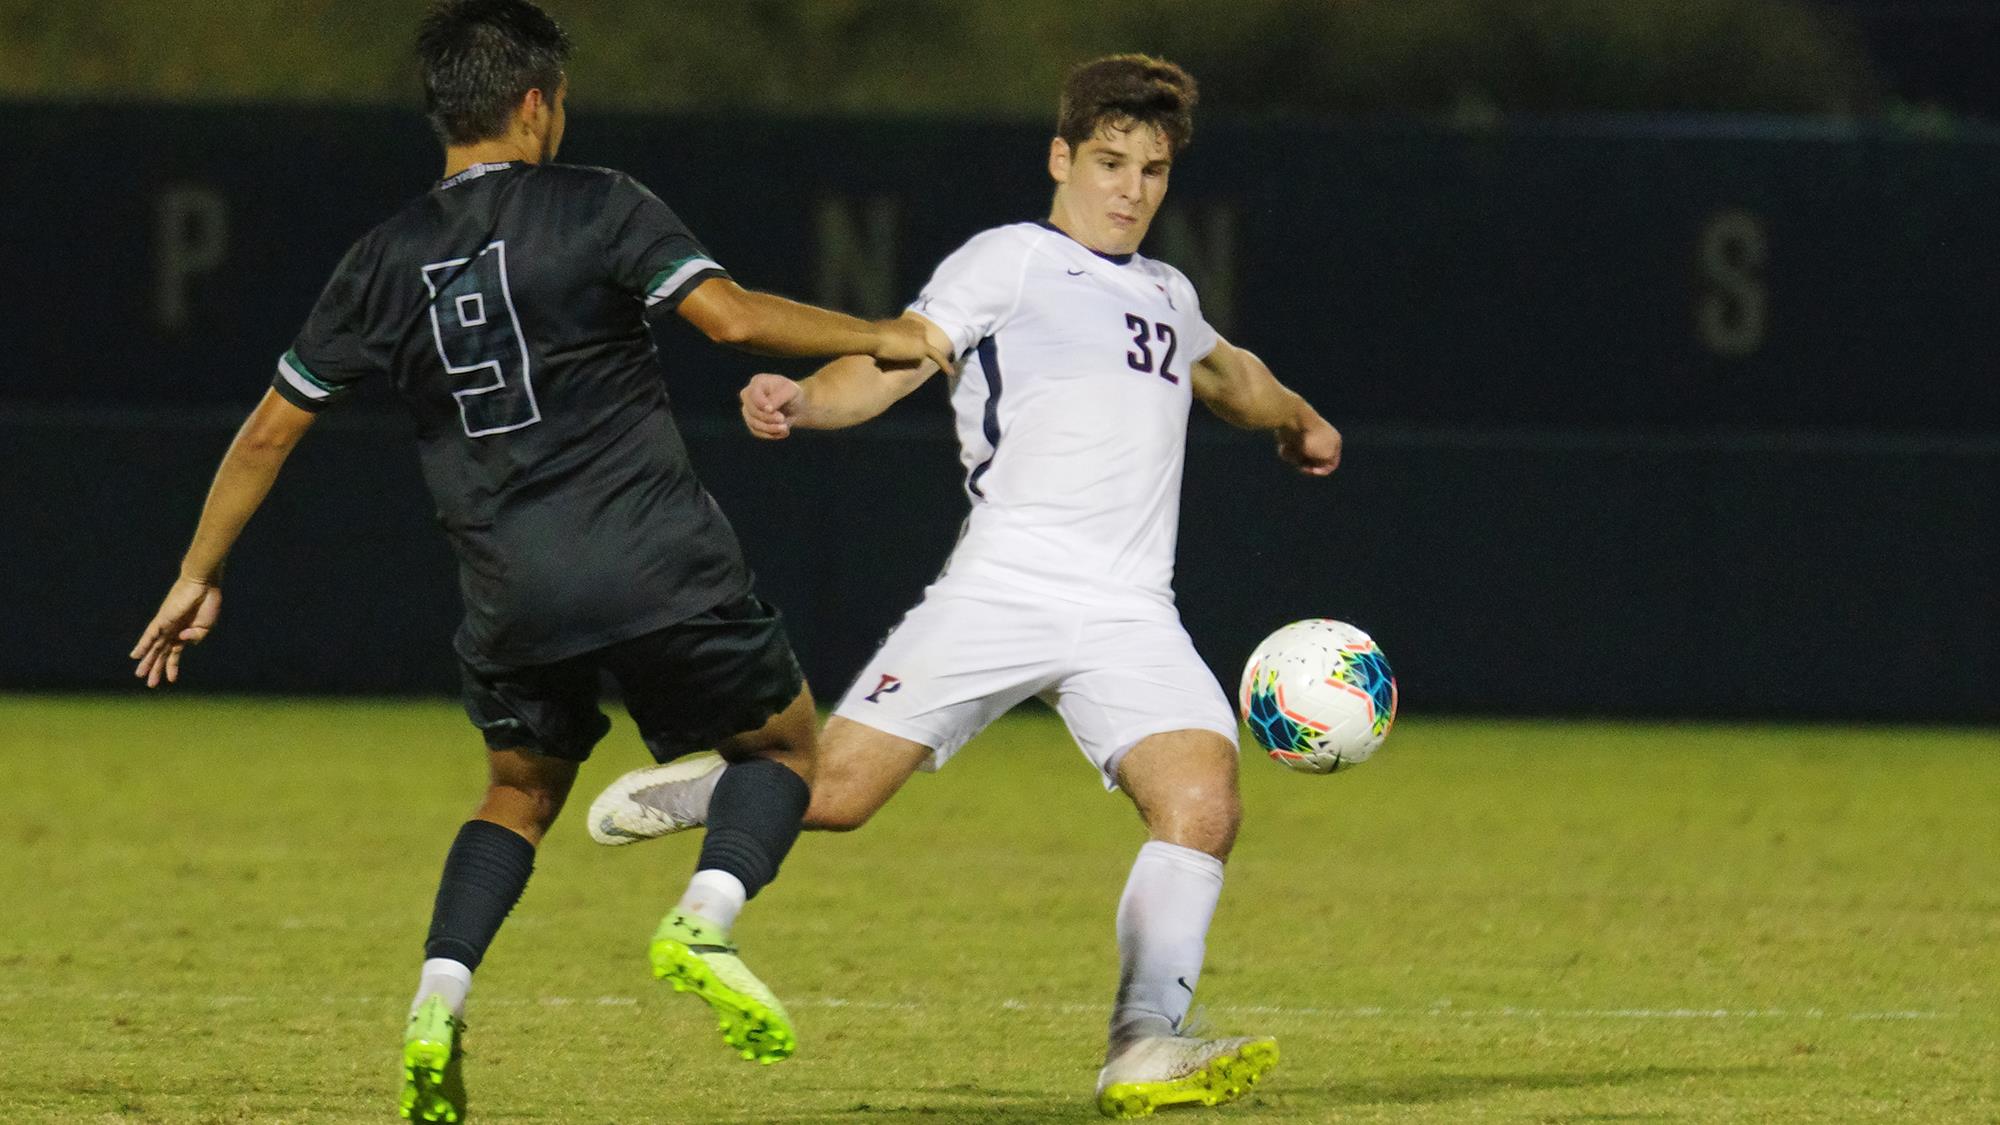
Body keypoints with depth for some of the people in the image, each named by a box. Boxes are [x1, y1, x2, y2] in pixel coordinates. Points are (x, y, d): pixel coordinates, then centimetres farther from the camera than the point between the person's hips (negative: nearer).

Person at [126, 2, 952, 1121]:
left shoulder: (387, 260, 10)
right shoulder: (597, 207, -1)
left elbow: (271, 431, 13)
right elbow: (730, 313, -12)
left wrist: (200, 577, 24)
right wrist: (880, 338, 2)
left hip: (512, 595, 4)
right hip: (659, 566, -4)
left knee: (523, 786, 25)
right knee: (785, 742, 15)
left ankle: (439, 999, 3)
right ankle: (705, 921, -14)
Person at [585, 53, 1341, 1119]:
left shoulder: (1167, 296, 25)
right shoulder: (1011, 261, 3)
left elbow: (1226, 371, 49)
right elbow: (893, 361, -10)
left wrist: (1298, 421, 62)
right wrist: (799, 401, -29)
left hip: (1130, 619, 5)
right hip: (1001, 588, -5)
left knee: (1201, 804, -20)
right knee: (829, 792, -9)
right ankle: (702, 793, 25)